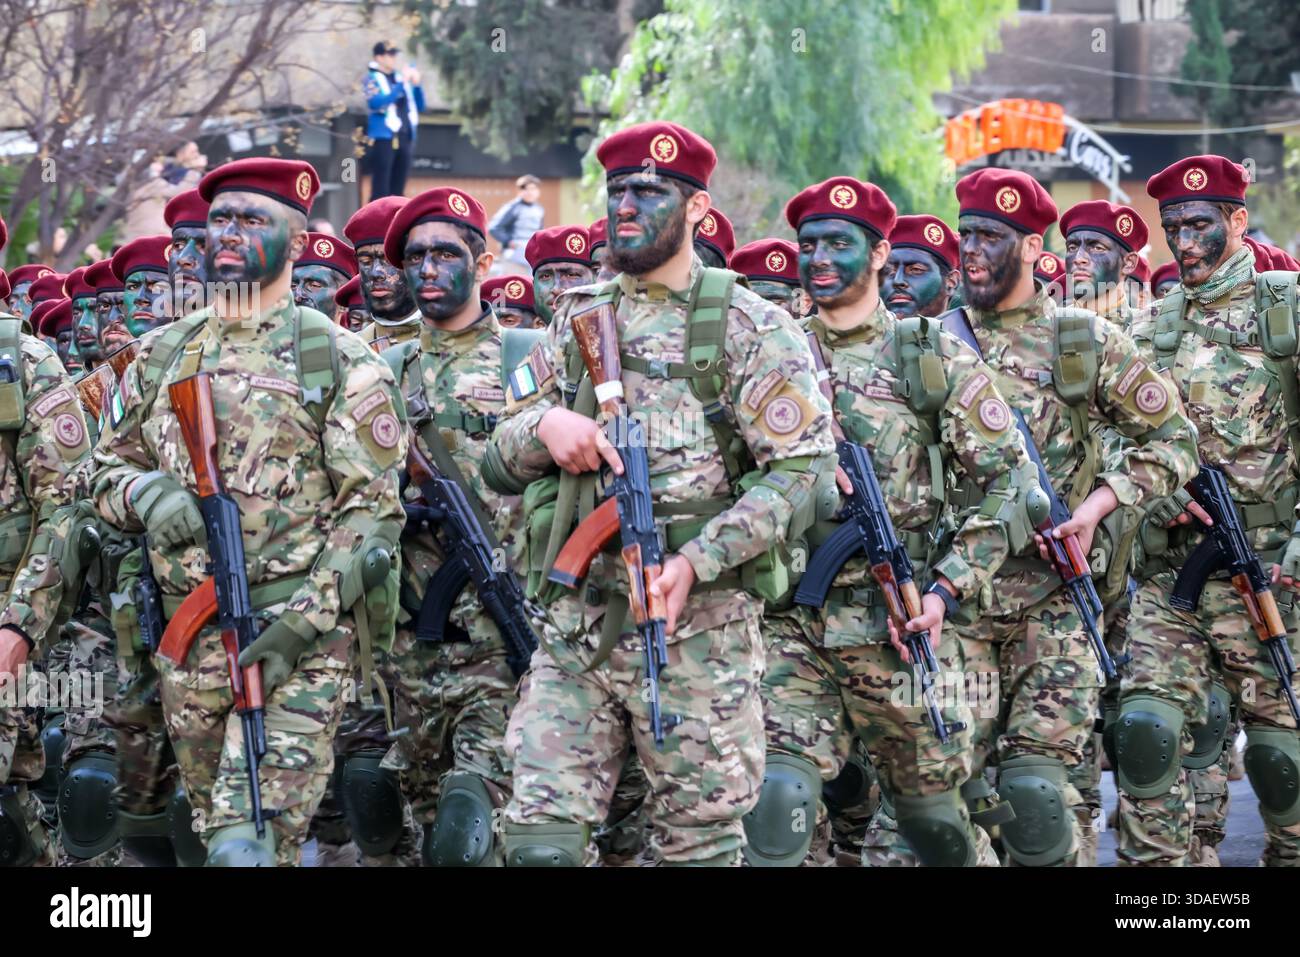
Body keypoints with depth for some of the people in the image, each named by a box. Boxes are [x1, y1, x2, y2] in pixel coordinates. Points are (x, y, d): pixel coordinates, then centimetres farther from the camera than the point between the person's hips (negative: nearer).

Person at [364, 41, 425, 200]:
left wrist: (416, 85, 0)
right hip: (384, 139, -6)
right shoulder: (372, 79, -2)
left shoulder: (400, 77, 14)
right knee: (380, 191, -9)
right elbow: (377, 104, -20)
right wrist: (401, 84, -20)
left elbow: (420, 106, 16)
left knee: (397, 192, 8)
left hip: (405, 139, 6)